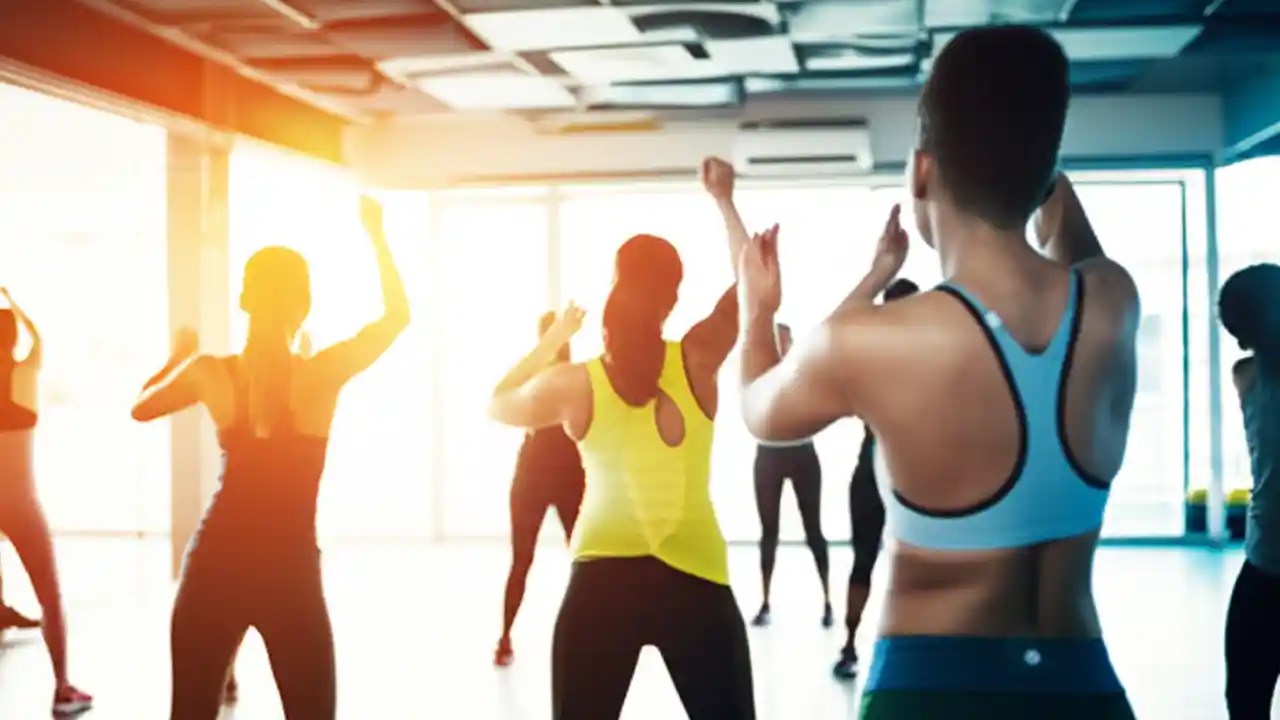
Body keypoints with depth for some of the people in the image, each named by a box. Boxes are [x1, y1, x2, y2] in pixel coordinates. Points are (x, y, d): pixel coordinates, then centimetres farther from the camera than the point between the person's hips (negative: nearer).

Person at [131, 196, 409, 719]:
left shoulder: (212, 373, -4)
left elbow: (141, 408, 15)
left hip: (215, 564, 2)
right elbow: (397, 314, 5)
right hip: (290, 570, -2)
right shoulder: (323, 374, -9)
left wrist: (179, 357, 30)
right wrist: (377, 236, 12)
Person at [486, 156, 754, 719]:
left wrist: (552, 339, 21)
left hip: (601, 579, 1)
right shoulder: (698, 360, -4)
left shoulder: (575, 384, -2)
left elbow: (497, 404, 18)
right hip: (695, 578, -1)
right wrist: (724, 201, 17)